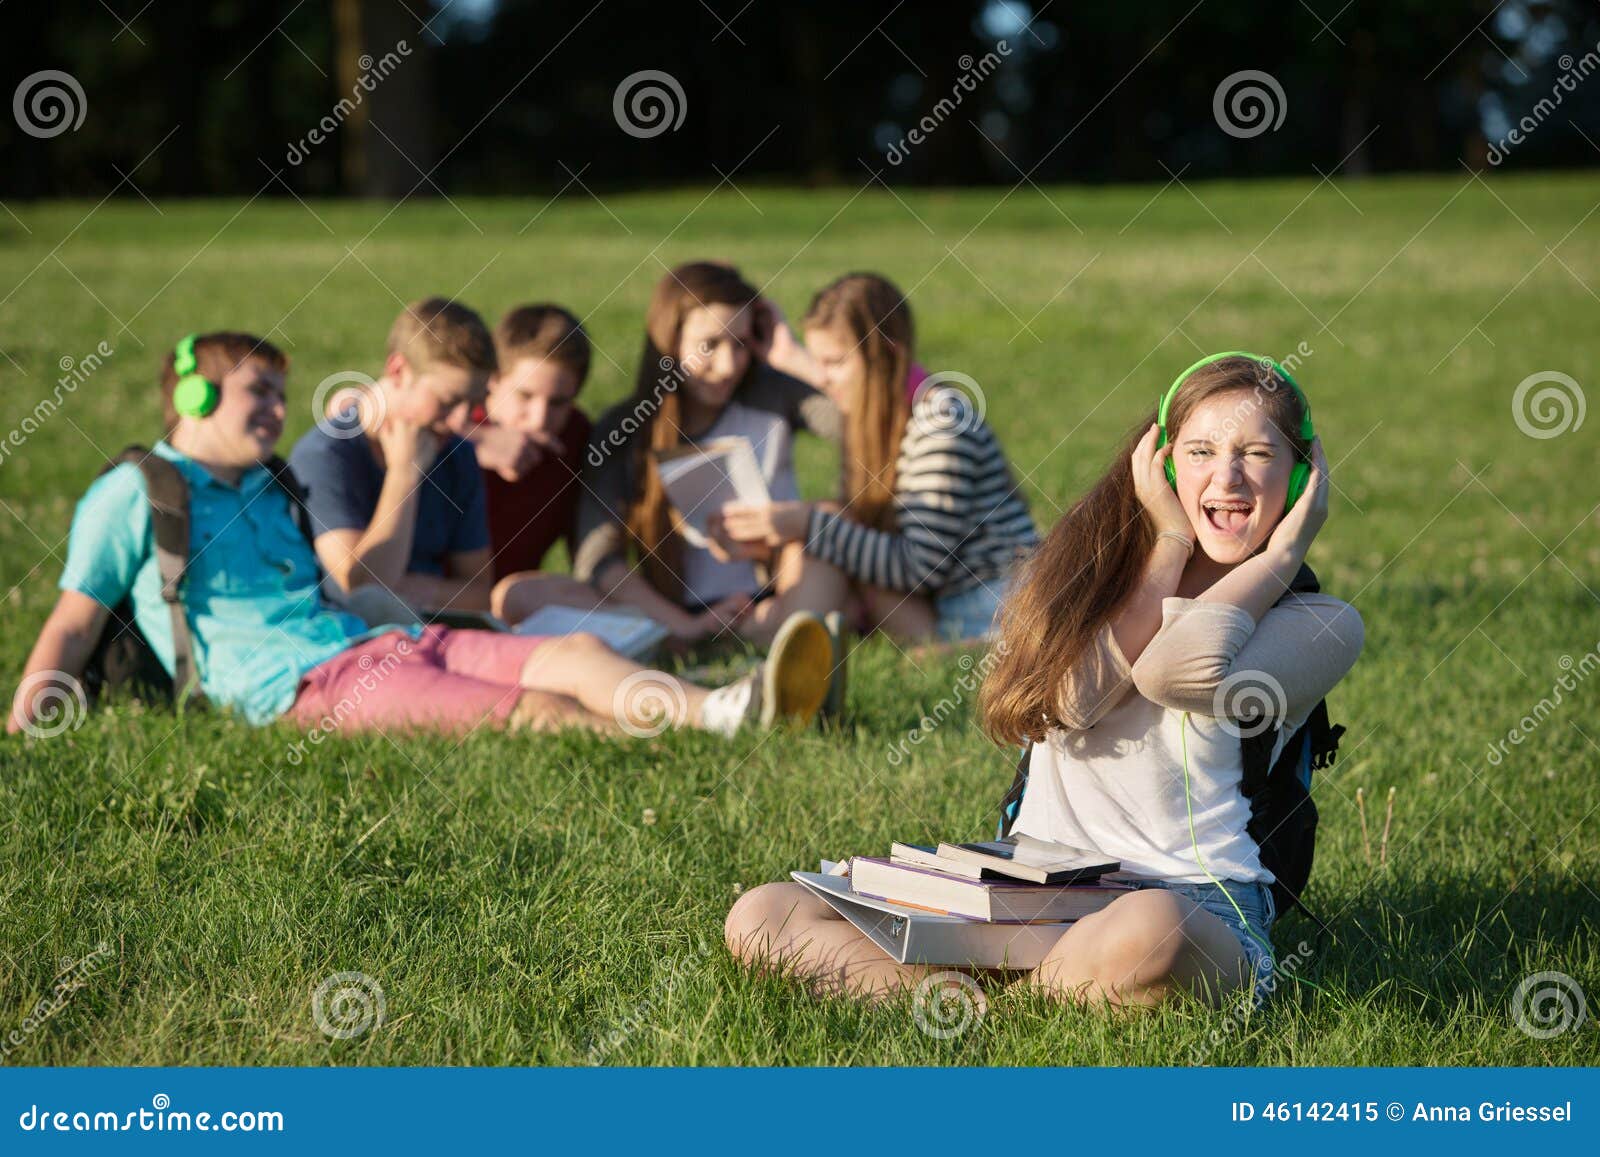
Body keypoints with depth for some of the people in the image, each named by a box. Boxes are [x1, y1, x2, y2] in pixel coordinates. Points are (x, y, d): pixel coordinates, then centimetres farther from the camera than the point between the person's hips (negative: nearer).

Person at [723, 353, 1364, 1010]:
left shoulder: (1320, 624, 6)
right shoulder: (1089, 562, 18)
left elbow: (1177, 670, -17)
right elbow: (1073, 698, -4)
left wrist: (1283, 550, -1)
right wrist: (1172, 542, 2)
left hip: (1194, 901, -4)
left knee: (1145, 937, -43)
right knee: (760, 920, -12)